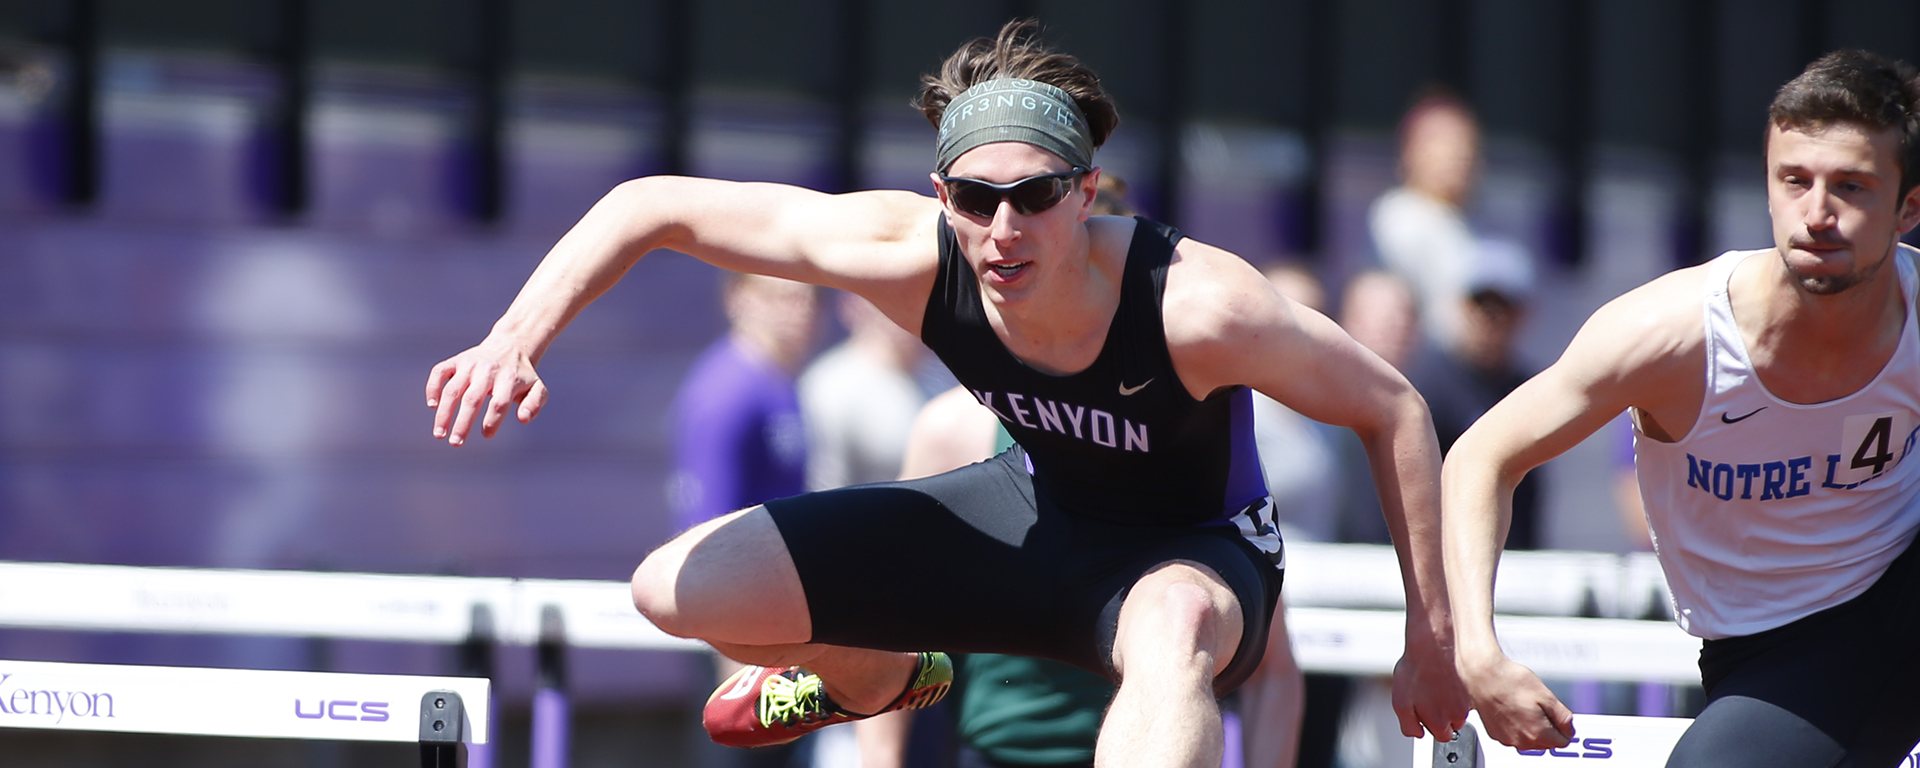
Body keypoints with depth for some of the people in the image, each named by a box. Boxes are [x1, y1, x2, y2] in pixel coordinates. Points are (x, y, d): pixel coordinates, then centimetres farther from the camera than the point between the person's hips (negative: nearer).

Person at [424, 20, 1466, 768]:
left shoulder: (1195, 306, -36)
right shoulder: (912, 259, -26)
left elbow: (1394, 409, -21)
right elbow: (655, 205, -18)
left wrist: (1431, 642, -17)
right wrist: (518, 338, -32)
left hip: (1193, 552, -5)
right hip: (1037, 510, 5)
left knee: (1174, 627, -45)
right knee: (678, 591, -3)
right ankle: (878, 678, 32)